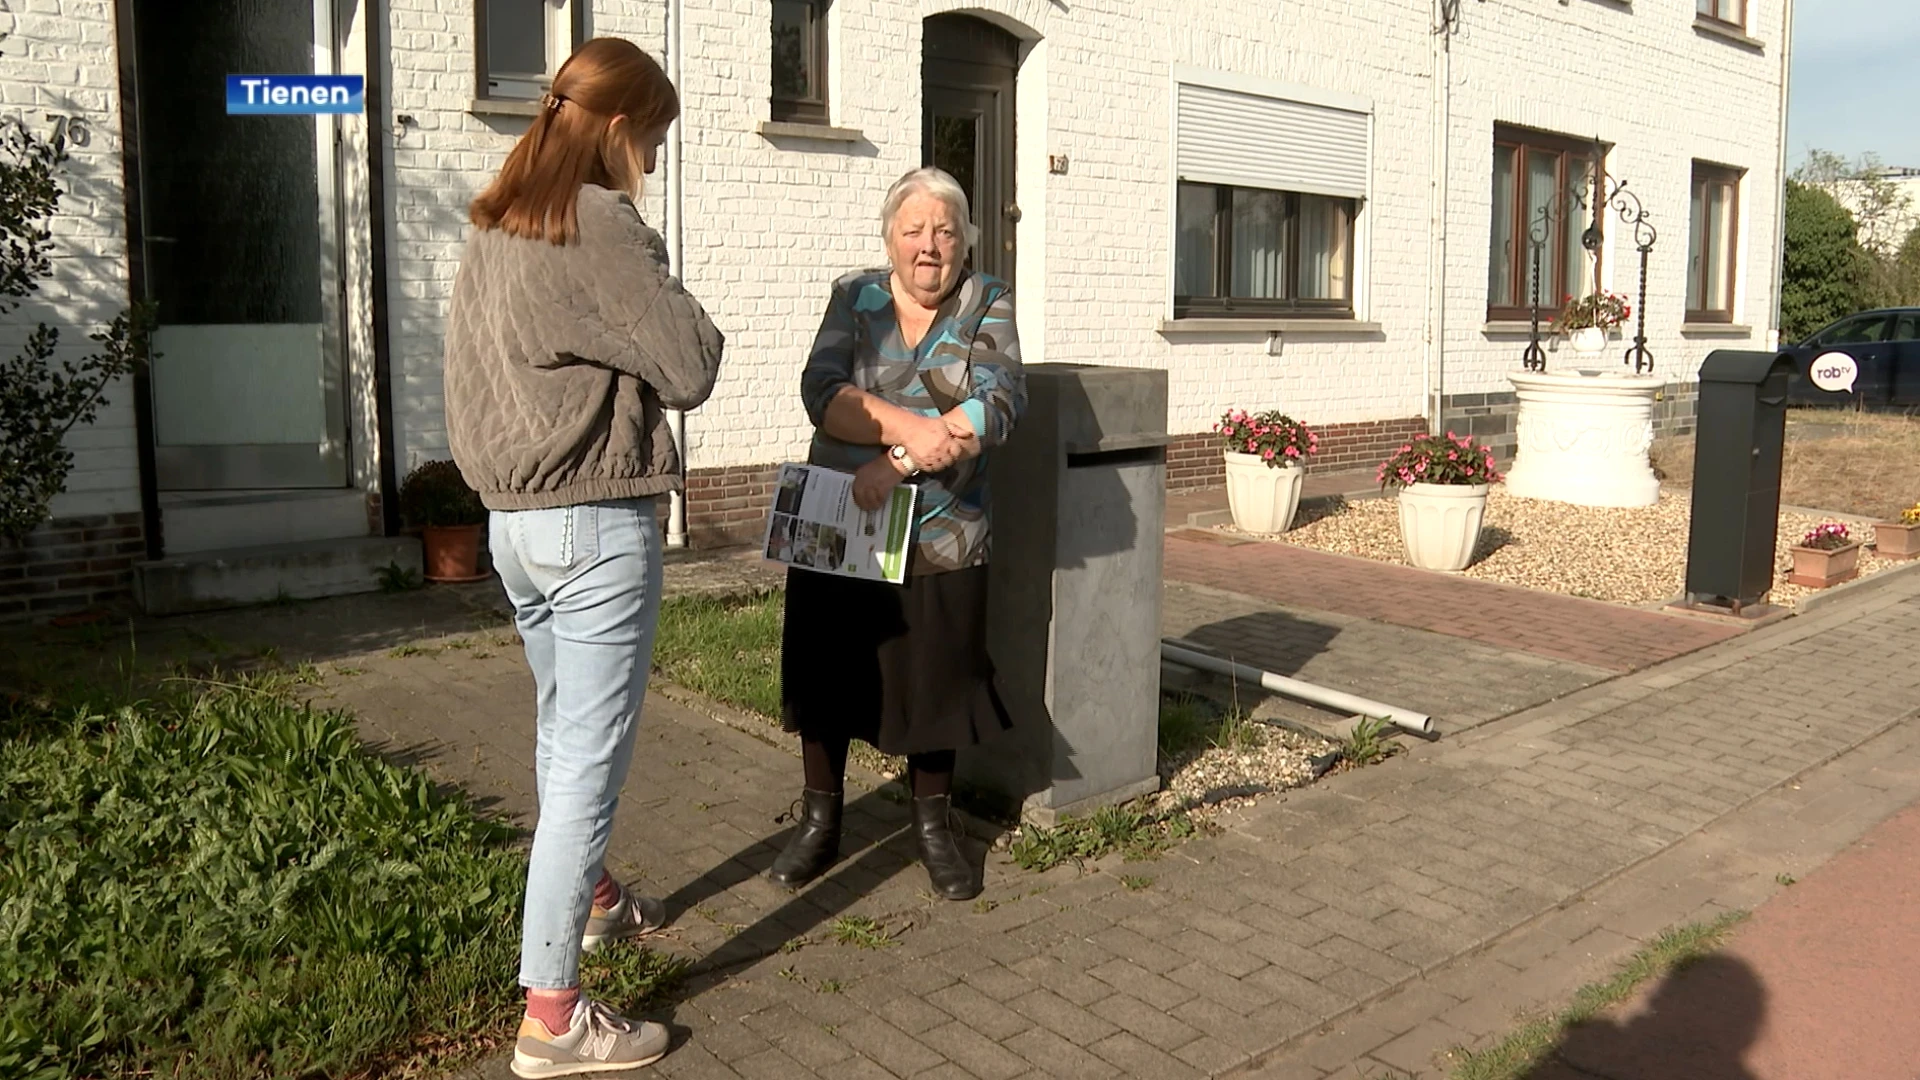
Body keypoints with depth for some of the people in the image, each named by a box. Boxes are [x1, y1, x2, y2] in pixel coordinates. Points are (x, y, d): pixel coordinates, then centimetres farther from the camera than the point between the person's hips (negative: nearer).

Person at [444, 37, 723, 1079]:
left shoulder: (490, 226, 10)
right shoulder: (600, 225, -15)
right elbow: (690, 369, -12)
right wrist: (674, 310, 4)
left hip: (513, 517, 9)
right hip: (595, 523, -9)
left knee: (561, 730, 23)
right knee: (589, 759, -3)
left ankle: (589, 896, 44)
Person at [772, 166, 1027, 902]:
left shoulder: (987, 305, 1)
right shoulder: (854, 299, 4)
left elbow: (999, 405, -15)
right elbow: (822, 393, -11)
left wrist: (898, 463, -22)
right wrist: (910, 427, -26)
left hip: (940, 538, -1)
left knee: (933, 679, 8)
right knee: (825, 674, 9)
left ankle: (935, 827, 28)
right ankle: (820, 822, 28)